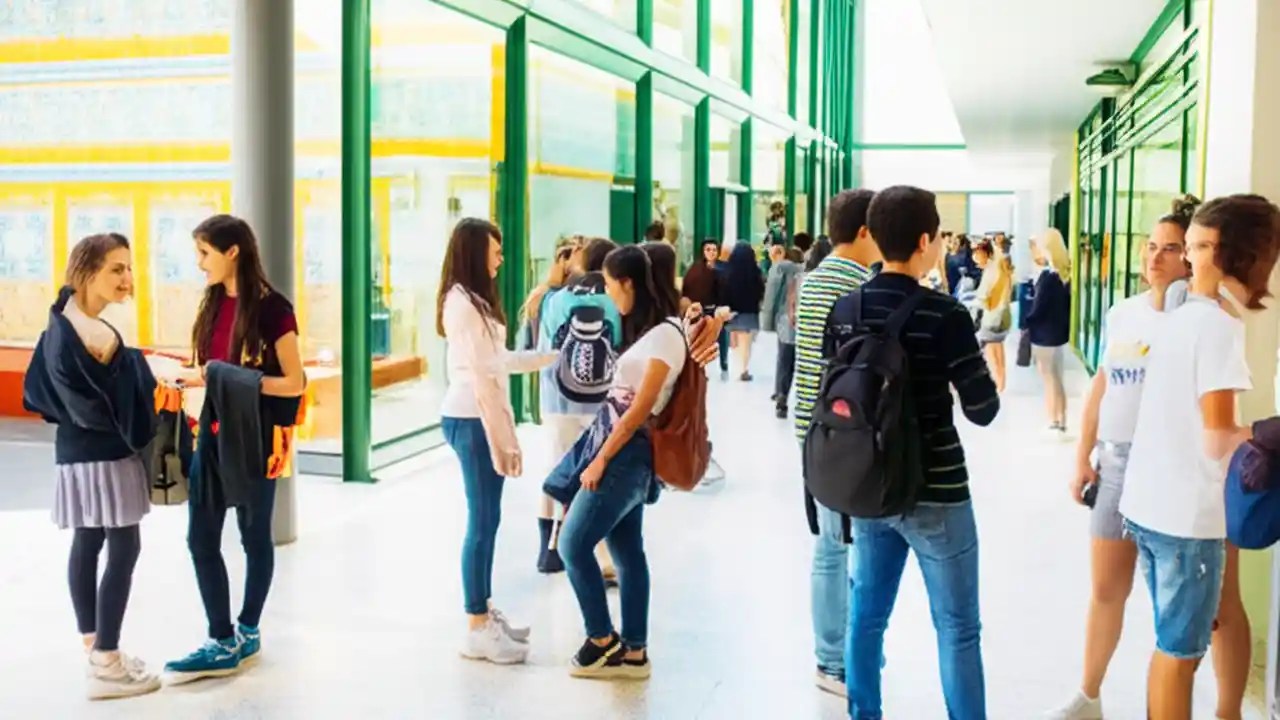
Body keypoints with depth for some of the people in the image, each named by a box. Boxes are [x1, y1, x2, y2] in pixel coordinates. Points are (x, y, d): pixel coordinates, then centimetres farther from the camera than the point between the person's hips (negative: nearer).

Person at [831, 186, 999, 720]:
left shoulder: (844, 311, 0)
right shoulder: (945, 316, -16)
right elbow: (983, 411, -11)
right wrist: (987, 371, 7)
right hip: (933, 492, -6)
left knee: (866, 614, 15)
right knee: (957, 629, 5)